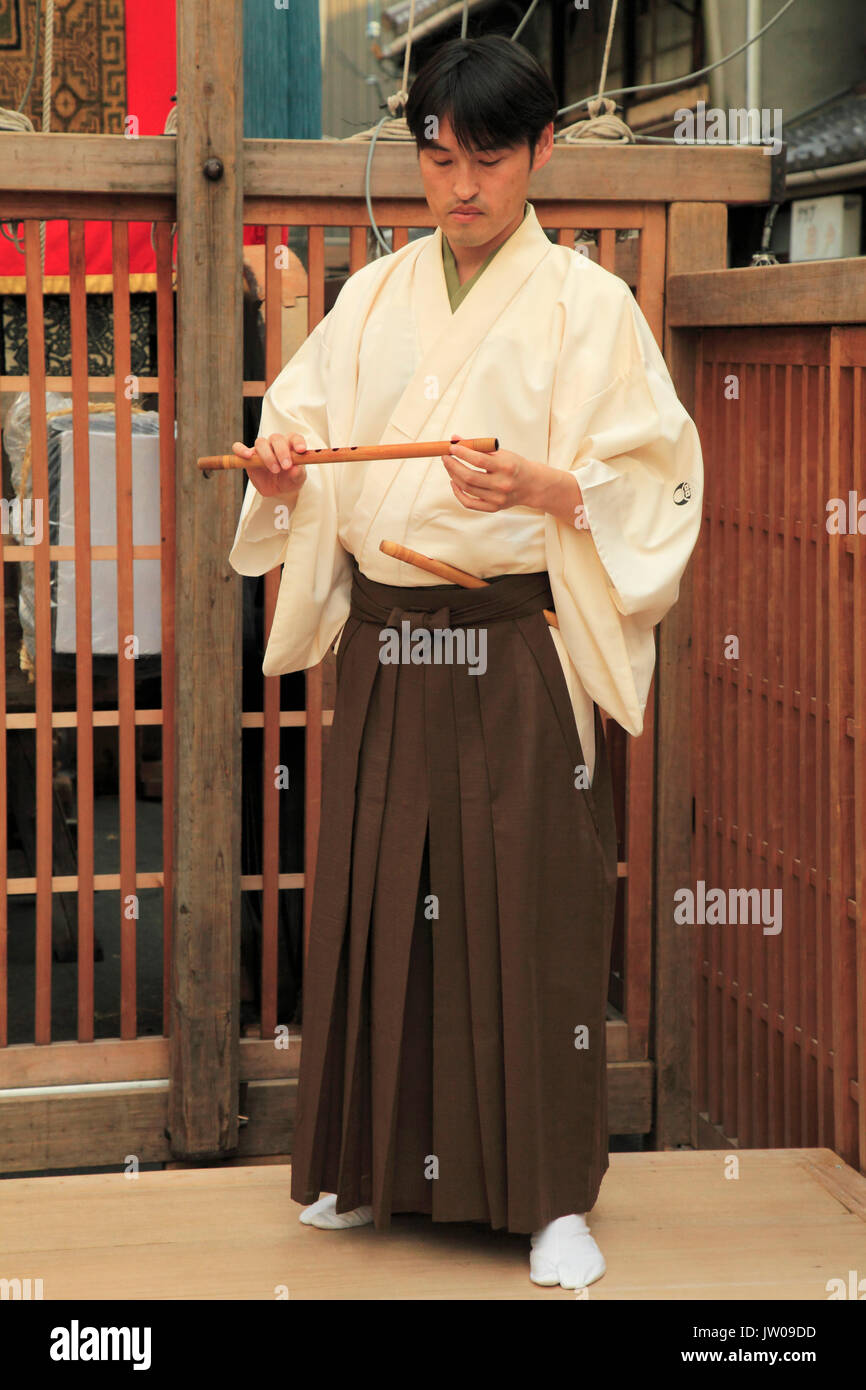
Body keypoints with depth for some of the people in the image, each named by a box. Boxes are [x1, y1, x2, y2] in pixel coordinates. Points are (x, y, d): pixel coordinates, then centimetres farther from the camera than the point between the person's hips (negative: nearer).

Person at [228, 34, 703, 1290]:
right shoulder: (370, 301, 13)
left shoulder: (585, 303, 0)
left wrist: (537, 488, -23)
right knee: (378, 897, 8)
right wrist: (282, 470, -9)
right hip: (384, 649, 4)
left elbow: (653, 481, -6)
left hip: (520, 654, -4)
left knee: (534, 907, -4)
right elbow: (307, 457, 13)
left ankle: (554, 1196, 6)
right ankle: (379, 1165, 23)